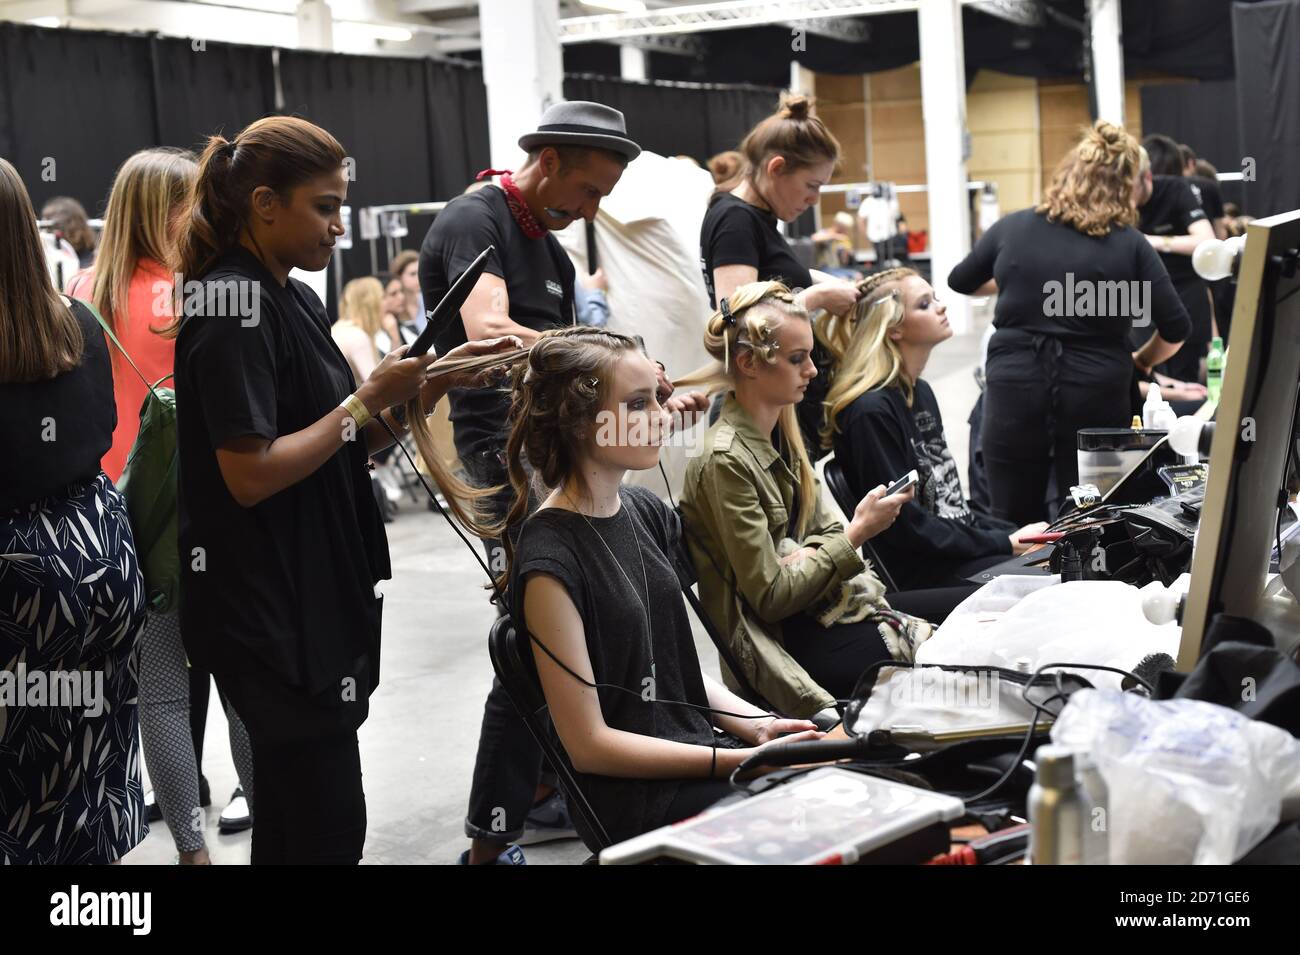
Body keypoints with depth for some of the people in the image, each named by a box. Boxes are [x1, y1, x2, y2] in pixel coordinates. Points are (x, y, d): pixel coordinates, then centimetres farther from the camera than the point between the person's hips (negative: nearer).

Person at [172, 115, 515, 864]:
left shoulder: (296, 300, 12)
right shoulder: (234, 309, -16)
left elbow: (348, 443, 14)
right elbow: (249, 475, -22)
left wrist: (435, 383, 1)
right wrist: (367, 400, -16)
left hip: (314, 599, 9)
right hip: (271, 612, -9)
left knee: (295, 822, 17)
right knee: (327, 828, -2)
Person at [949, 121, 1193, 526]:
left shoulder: (1012, 227, 4)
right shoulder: (1130, 244, -1)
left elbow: (960, 281, 20)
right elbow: (1175, 328, -1)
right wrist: (1143, 361, 19)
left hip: (1015, 390, 1)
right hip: (1096, 395, -1)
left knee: (1016, 532, 8)